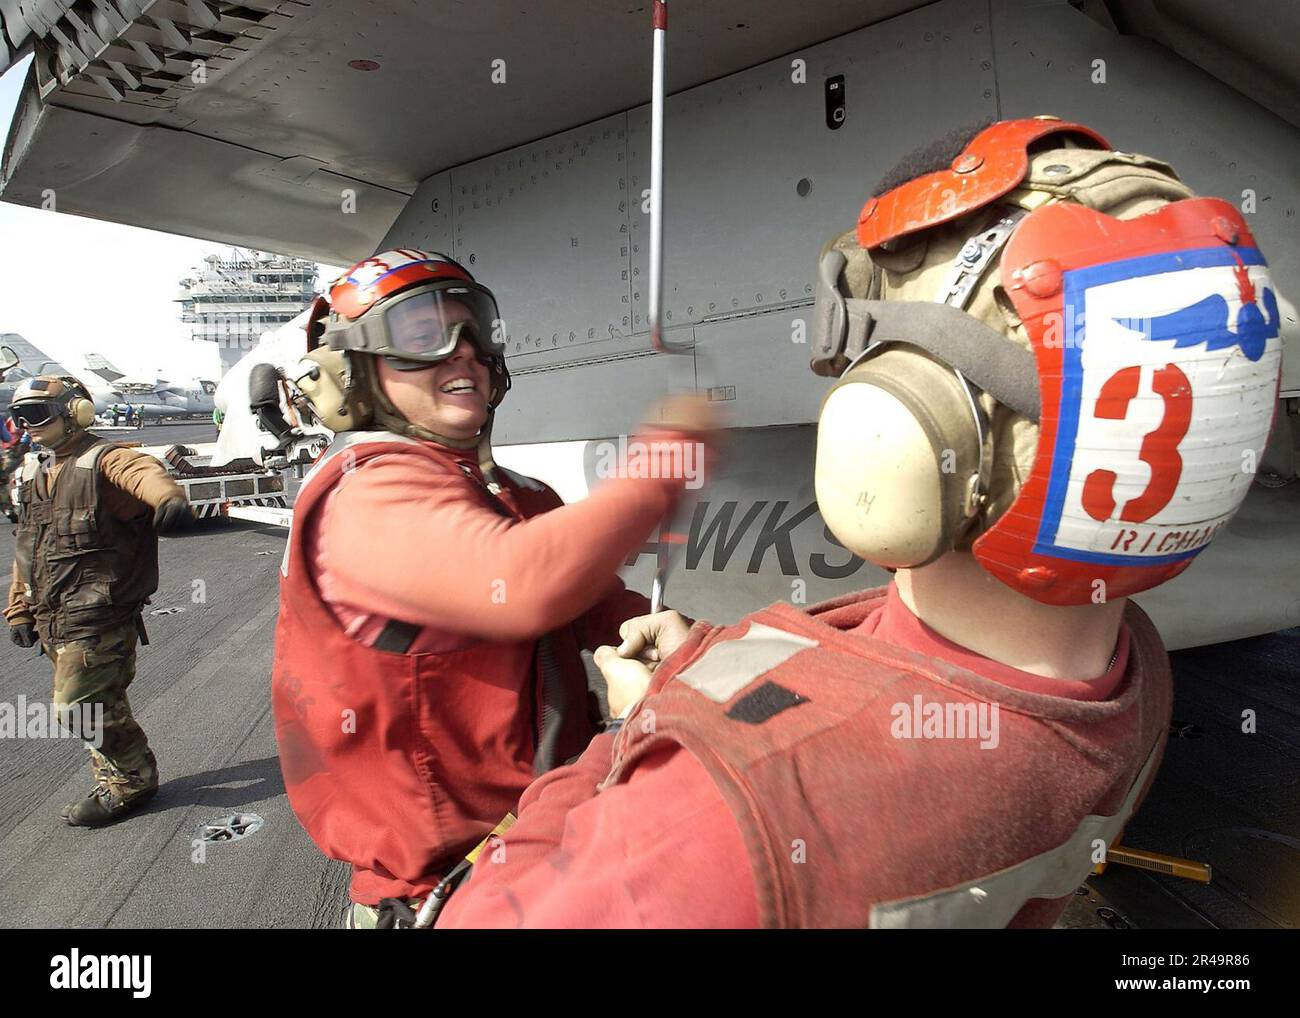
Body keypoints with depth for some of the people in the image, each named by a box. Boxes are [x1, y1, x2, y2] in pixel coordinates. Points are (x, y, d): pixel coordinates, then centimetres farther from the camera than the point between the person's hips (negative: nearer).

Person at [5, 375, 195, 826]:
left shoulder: (102, 462, -12)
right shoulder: (31, 473, 15)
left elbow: (144, 472, -36)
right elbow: (26, 547, 22)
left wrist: (168, 497, -60)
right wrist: (20, 609, 23)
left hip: (98, 618, -8)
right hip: (53, 620, 8)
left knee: (80, 706, -7)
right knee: (99, 703, 17)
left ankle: (131, 781, 14)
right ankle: (115, 779, 32)